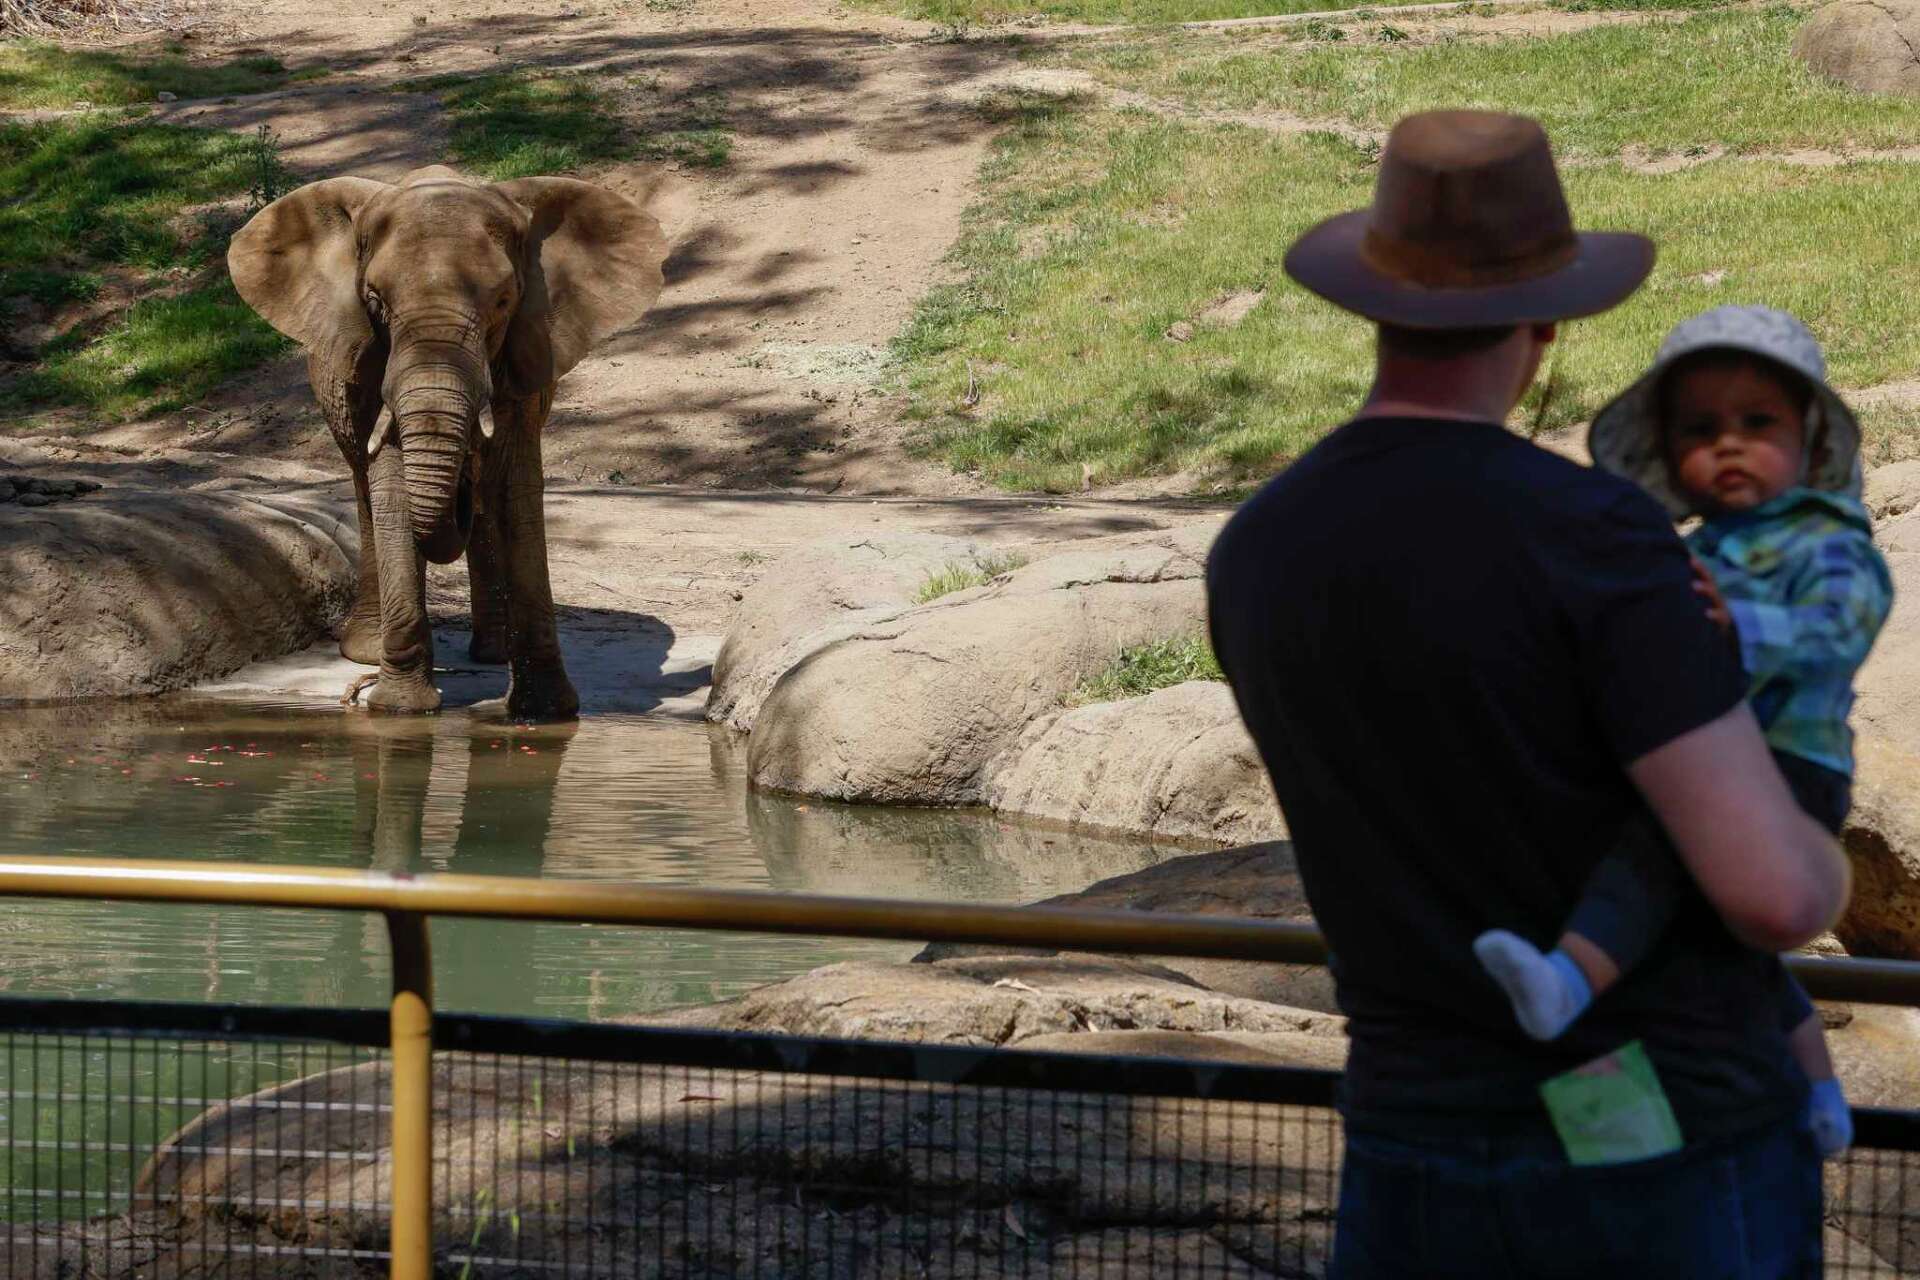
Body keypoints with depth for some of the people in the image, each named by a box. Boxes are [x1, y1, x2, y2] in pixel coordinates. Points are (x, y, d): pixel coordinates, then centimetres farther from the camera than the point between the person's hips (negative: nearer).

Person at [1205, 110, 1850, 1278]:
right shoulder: (1590, 532, -19)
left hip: (1434, 1154, 4)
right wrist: (1825, 874, 2)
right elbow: (1773, 887, -24)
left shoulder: (1251, 559, 2)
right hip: (1674, 1153, -4)